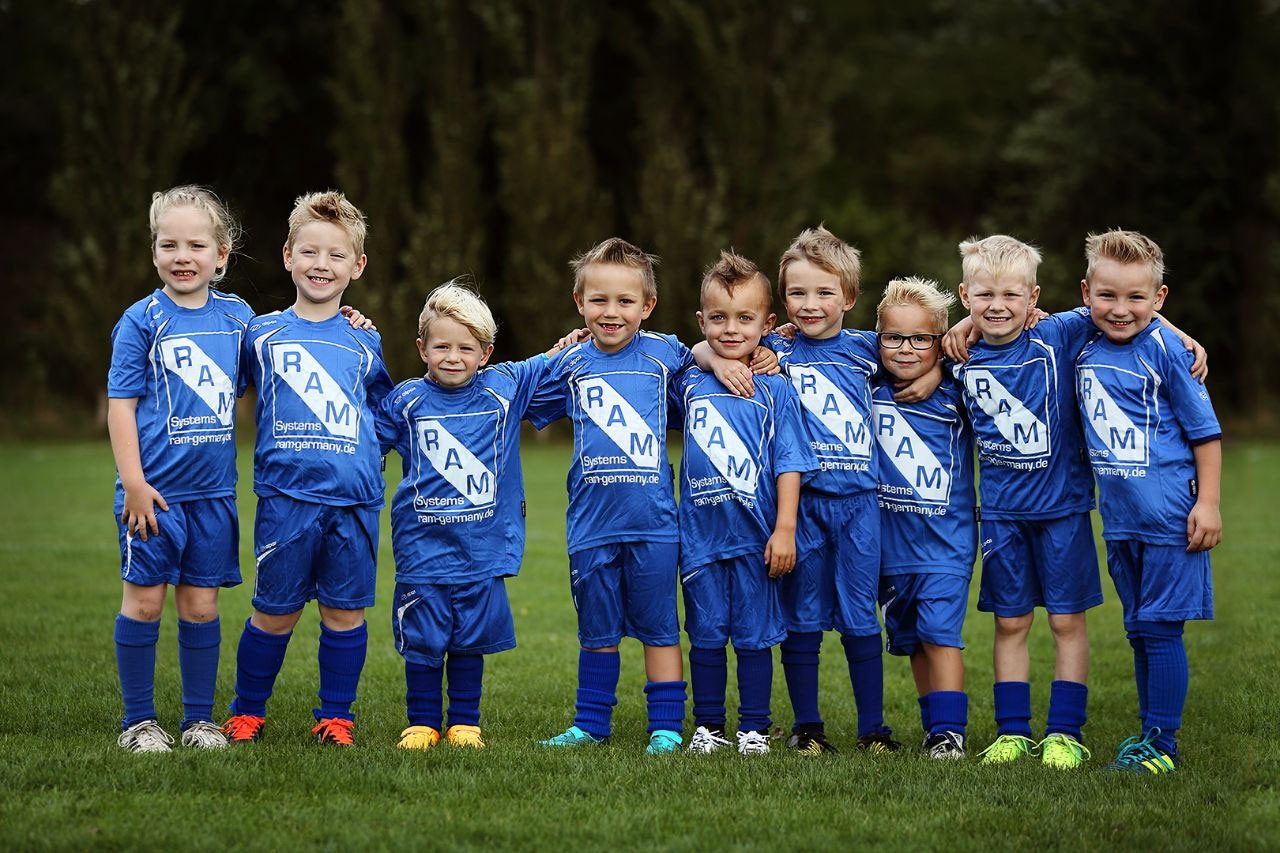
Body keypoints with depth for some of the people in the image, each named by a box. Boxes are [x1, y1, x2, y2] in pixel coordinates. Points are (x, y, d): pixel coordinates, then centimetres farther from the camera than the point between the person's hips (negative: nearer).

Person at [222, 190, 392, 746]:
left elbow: (382, 410, 26)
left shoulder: (364, 342, 12)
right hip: (286, 496, -2)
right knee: (275, 612, 2)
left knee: (345, 611, 4)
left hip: (355, 497, 2)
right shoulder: (262, 334, 6)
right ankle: (247, 712, 18)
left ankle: (334, 716, 17)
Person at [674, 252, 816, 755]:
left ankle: (754, 727, 12)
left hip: (756, 536, -2)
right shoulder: (687, 384, 6)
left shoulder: (775, 391, 0)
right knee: (706, 635, 7)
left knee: (755, 635, 4)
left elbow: (789, 464, -3)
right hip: (700, 533, 2)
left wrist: (785, 529, -9)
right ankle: (708, 726, 16)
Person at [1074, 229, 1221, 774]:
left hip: (1169, 518, -6)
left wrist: (1208, 502, -10)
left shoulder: (1165, 350, -11)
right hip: (1119, 518, 6)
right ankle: (1148, 734, 24)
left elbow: (1205, 429, -7)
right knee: (1139, 631, 14)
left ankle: (1163, 745, 3)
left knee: (1160, 629, -3)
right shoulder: (1084, 347, 4)